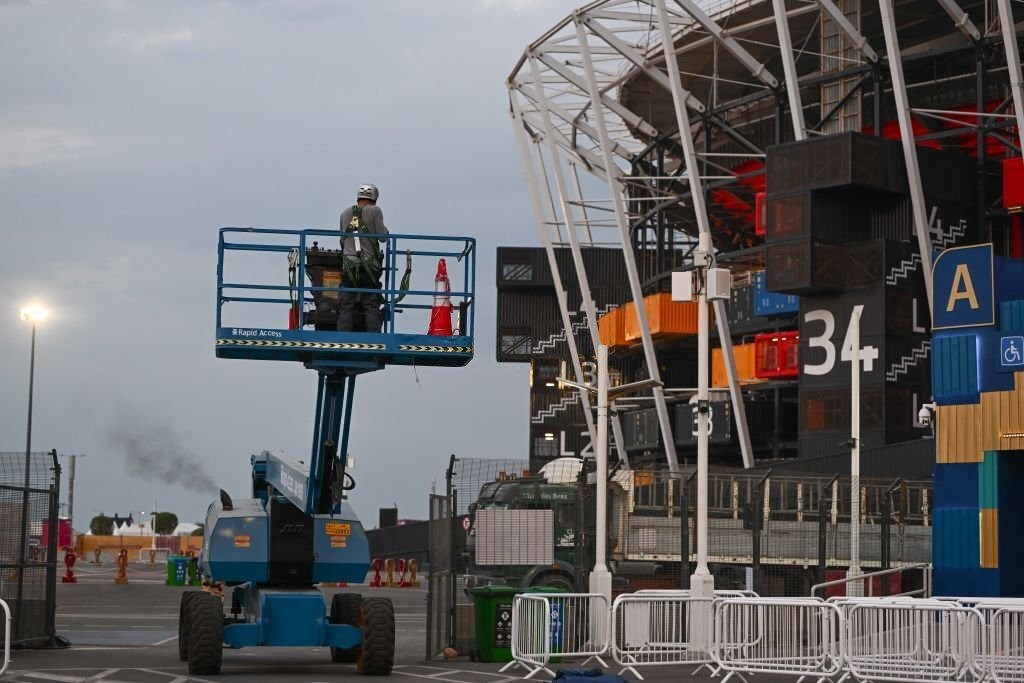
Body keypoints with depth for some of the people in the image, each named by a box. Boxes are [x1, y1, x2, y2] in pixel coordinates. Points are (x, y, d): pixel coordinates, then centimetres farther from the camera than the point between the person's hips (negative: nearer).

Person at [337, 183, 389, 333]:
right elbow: (382, 237, -1)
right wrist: (385, 229, 19)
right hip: (369, 266, -2)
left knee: (345, 307, 1)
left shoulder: (345, 214, 12)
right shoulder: (374, 211, -1)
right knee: (372, 306, -1)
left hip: (348, 265, 3)